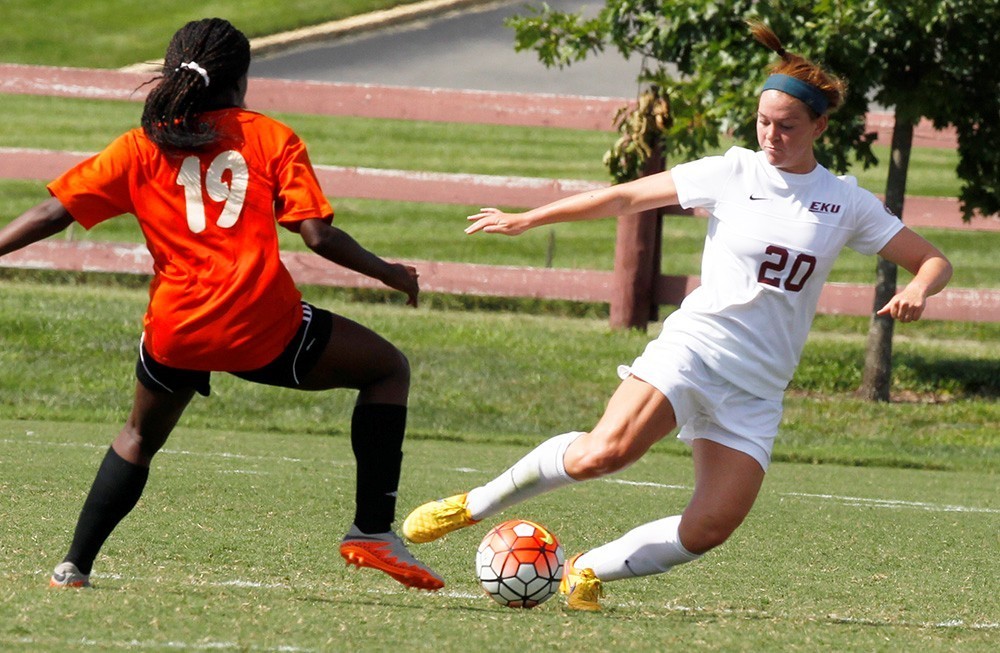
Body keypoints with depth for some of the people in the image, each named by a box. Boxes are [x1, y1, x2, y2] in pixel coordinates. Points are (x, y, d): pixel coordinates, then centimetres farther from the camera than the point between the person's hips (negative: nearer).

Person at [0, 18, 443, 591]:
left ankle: (75, 566, 23)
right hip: (264, 327, -3)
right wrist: (388, 273, 10)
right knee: (390, 369, 15)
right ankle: (373, 530, 6)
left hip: (175, 335, 3)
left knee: (142, 436, 31)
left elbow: (53, 213, 6)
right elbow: (318, 234, -3)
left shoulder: (140, 147, 11)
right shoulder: (271, 137, 6)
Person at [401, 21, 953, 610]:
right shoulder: (733, 173, 2)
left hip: (758, 390, 3)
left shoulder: (847, 203, 6)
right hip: (694, 346, -3)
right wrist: (526, 220, 6)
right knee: (602, 454, -27)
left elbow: (934, 262, 11)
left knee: (709, 530, -13)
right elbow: (625, 198, 8)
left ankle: (588, 571, 8)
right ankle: (475, 506, -7)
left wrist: (917, 291, -14)